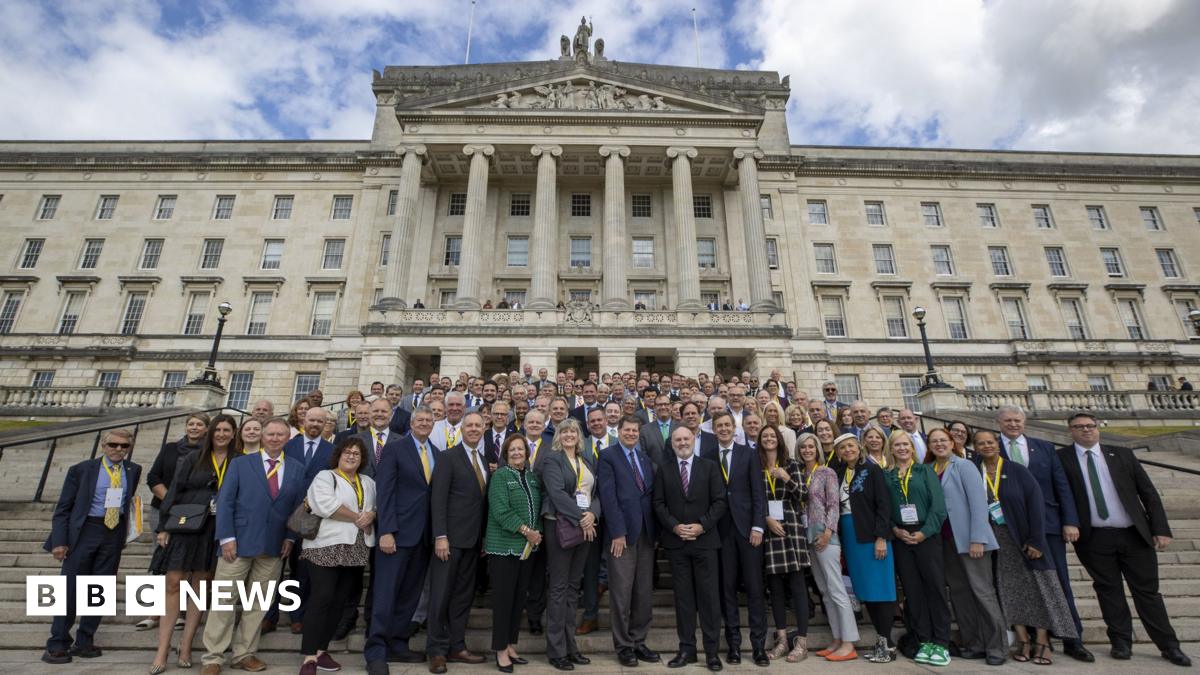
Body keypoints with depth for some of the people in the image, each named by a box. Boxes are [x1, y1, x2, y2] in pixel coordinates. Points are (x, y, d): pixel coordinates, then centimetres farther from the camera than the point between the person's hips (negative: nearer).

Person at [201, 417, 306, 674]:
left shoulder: (297, 468, 7)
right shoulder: (240, 463, 3)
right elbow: (224, 501, -2)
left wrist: (290, 537, -2)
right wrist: (227, 537, -10)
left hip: (274, 546, 2)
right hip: (238, 542, -2)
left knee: (257, 604, 9)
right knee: (223, 601, 3)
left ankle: (244, 654, 22)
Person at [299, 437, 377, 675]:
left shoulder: (368, 482, 18)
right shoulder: (325, 476, -1)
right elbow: (327, 505, -16)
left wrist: (371, 515, -9)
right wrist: (357, 517, -11)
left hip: (356, 549, 6)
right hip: (327, 546, -6)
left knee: (339, 601, 9)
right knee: (321, 598, -7)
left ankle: (321, 650, 20)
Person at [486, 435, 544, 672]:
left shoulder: (533, 477, 10)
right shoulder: (500, 476, -8)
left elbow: (537, 508, 12)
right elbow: (501, 510, -17)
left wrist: (537, 532, -4)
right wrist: (526, 531, -17)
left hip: (528, 547, 6)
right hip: (504, 546, -6)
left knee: (519, 597, 12)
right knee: (503, 597, 1)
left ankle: (511, 645, 25)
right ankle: (501, 650, 14)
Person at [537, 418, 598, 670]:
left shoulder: (589, 459, 12)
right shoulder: (552, 459, -5)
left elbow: (597, 491, 8)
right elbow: (557, 493, -16)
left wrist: (593, 514, -11)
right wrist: (579, 517, -20)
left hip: (586, 526, 5)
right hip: (560, 526, -5)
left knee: (573, 586, 12)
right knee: (559, 587, 1)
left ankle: (569, 644, 22)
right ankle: (557, 649, 10)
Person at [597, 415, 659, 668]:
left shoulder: (645, 457, 15)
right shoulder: (607, 455, -3)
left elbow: (652, 491, 13)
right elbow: (608, 495, -10)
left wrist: (655, 527, 2)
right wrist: (617, 532, -15)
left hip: (646, 531, 5)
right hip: (622, 531, -5)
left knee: (644, 591, 11)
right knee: (622, 592, 2)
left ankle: (639, 642, 24)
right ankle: (623, 646, 16)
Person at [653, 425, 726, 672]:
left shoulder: (710, 468, 5)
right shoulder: (663, 470, 7)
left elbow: (719, 501, -2)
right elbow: (659, 503, 2)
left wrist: (702, 525, -12)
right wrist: (674, 526, -12)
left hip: (705, 540, -1)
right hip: (675, 541, 1)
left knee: (708, 595, 3)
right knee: (683, 596, 7)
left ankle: (712, 651, 14)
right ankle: (687, 649, 17)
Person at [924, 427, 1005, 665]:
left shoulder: (964, 466, -6)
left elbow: (979, 501, -12)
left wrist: (977, 539, -17)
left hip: (969, 539, -5)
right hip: (945, 541, 5)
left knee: (982, 591, -1)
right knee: (959, 592, 9)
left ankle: (996, 647, 9)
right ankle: (973, 644, 19)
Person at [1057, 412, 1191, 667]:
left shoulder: (1122, 455, 6)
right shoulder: (1061, 458, -3)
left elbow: (1149, 492, 6)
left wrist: (1161, 529, 0)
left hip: (1134, 534, 2)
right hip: (1094, 540, -2)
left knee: (1147, 590, 9)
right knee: (1109, 591, 7)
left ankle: (1169, 646, 21)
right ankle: (1121, 642, 20)